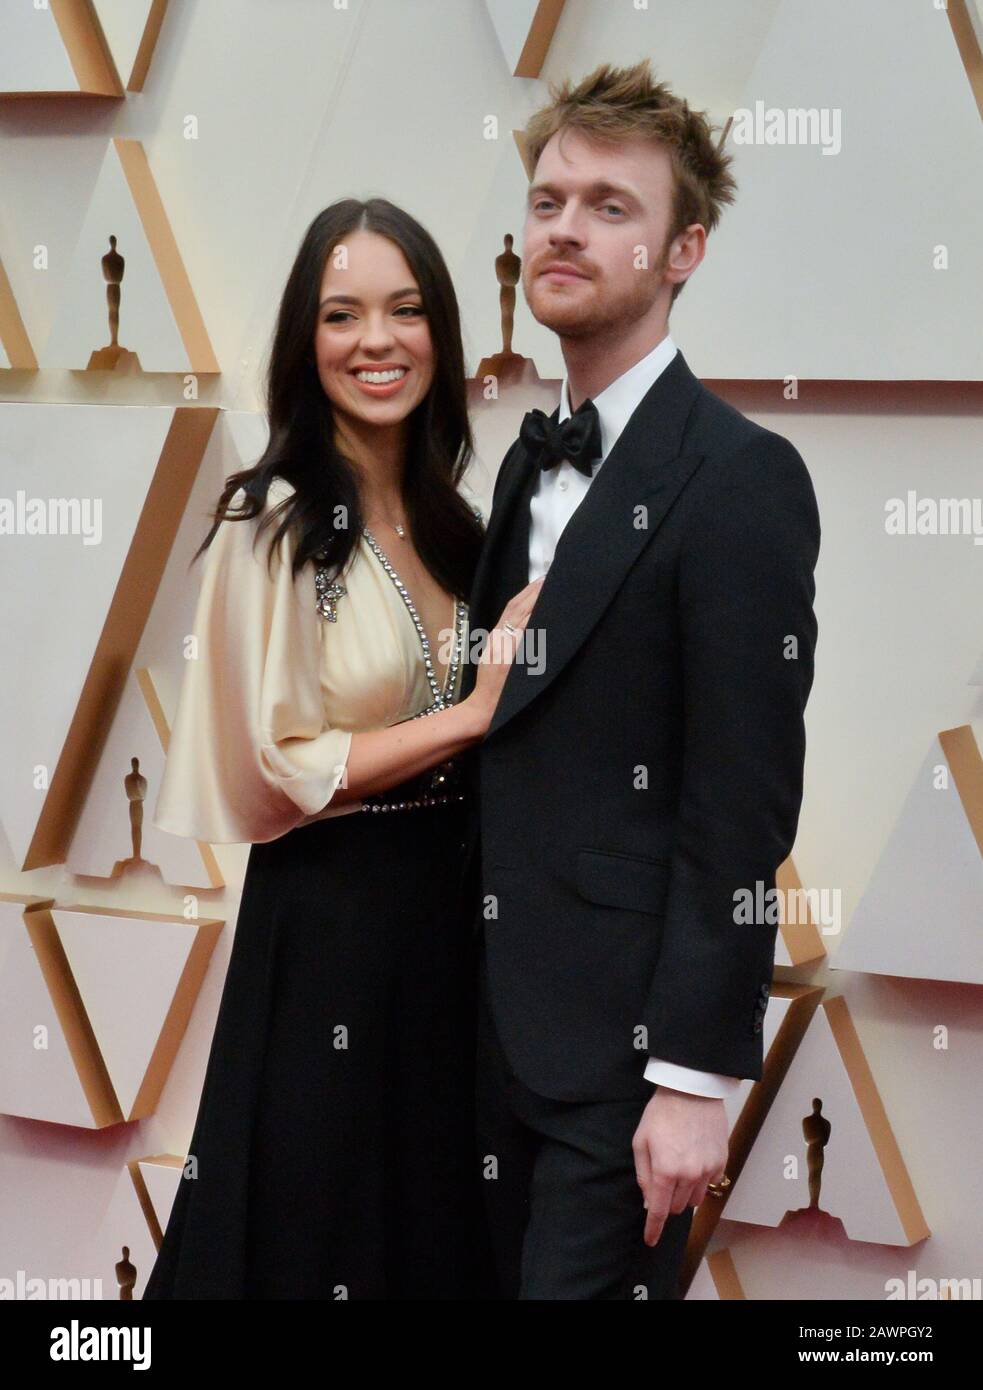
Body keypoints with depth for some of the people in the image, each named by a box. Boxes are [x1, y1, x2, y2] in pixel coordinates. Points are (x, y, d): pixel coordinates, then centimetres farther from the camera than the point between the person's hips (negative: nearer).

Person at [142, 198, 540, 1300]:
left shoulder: (446, 518, 8)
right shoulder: (271, 522, -12)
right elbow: (276, 769, -15)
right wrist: (473, 713, -17)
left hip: (450, 913, 7)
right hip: (329, 927, -6)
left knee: (444, 1219, 17)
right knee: (327, 1228, 8)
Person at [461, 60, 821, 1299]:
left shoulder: (738, 477, -14)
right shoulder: (533, 456, 11)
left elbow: (743, 810, -17)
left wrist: (698, 1076, -18)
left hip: (626, 1036, -7)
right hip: (505, 1016, 8)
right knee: (511, 1273, 16)